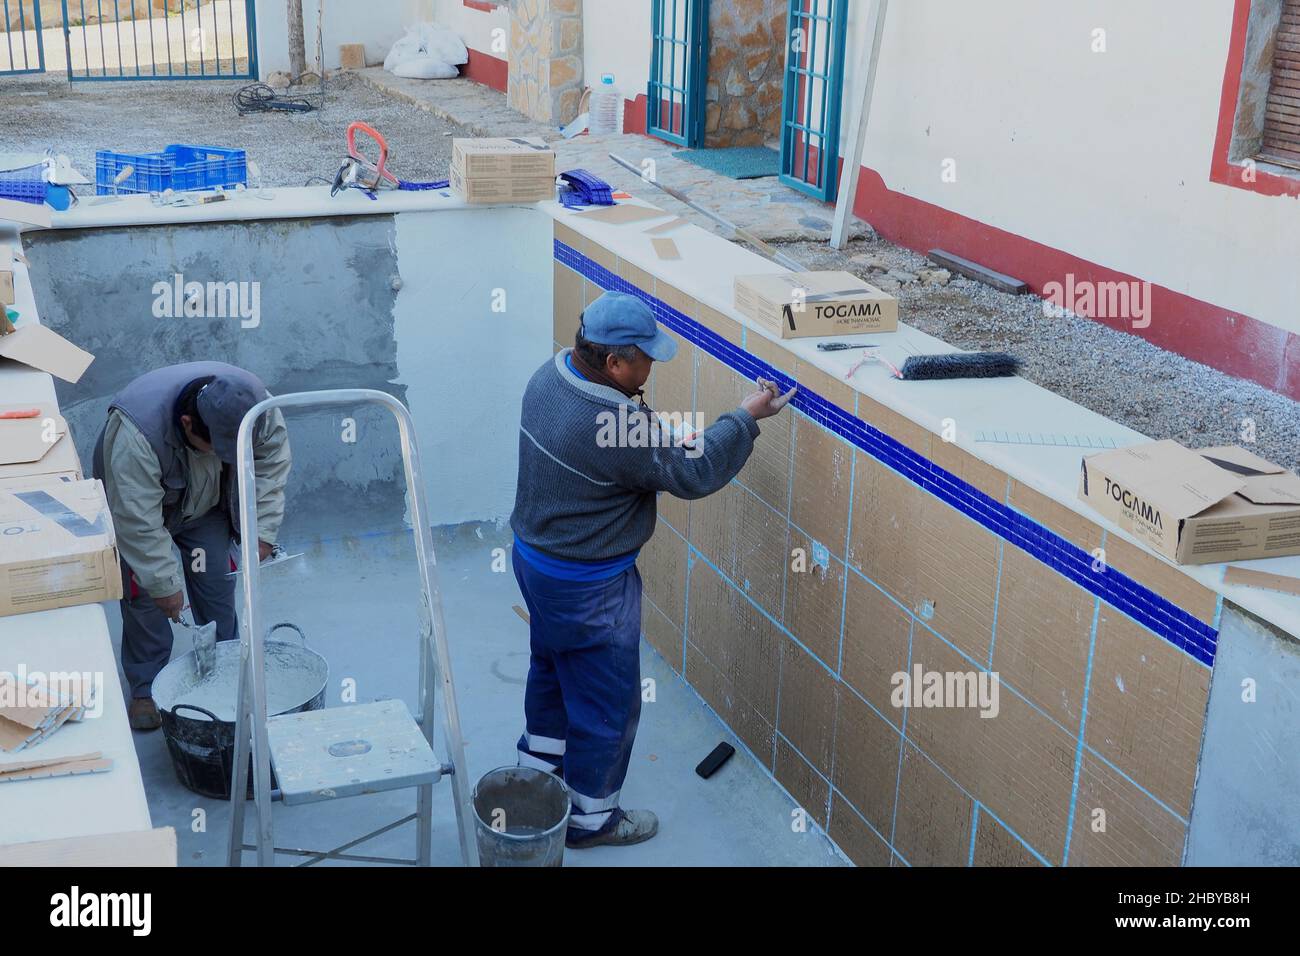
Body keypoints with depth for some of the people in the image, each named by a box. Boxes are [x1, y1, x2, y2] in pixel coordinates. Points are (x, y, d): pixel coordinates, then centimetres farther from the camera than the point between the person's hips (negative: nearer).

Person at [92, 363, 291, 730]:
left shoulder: (256, 405, -32)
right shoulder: (135, 436, -44)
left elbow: (272, 464, -16)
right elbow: (138, 520, -38)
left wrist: (262, 530, -21)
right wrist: (164, 584, -32)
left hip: (205, 504, 4)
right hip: (139, 500, -3)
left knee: (217, 584, 3)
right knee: (144, 592, -6)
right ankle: (145, 688, 8)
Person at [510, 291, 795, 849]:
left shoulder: (551, 374, -8)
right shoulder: (618, 427, -35)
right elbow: (695, 473, -22)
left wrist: (665, 445, 0)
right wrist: (747, 416, -12)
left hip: (535, 557, 9)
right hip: (587, 587, -9)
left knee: (552, 667, 31)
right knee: (606, 701, 11)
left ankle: (539, 764, 53)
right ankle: (590, 818, 29)